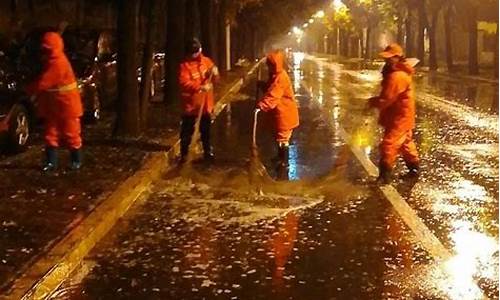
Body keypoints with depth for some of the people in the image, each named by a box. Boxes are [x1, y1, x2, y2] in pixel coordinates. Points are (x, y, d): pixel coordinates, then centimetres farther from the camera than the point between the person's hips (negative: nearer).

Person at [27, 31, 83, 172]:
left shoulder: (58, 63, -24)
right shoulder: (50, 61, 8)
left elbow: (43, 82, -26)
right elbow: (45, 81, 14)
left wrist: (28, 89, -14)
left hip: (67, 105, -9)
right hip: (52, 106, 9)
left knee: (70, 134, 3)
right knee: (50, 134, 8)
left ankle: (76, 161, 16)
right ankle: (51, 161, 13)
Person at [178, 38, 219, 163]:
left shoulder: (206, 61, 4)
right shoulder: (185, 65, -12)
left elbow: (215, 80, 11)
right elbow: (184, 82, -23)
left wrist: (214, 73, -13)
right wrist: (200, 87, -34)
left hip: (206, 103, 4)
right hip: (191, 104, -4)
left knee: (206, 130, 16)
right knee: (187, 131, 3)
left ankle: (208, 152, 29)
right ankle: (184, 154, 16)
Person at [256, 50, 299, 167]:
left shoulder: (280, 78, -25)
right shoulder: (276, 76, 9)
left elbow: (272, 96, -36)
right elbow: (270, 89, 18)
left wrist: (261, 105, -45)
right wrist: (262, 85, 1)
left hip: (285, 113, -11)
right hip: (281, 112, 11)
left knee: (282, 138, -2)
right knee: (280, 136, 22)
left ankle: (284, 161, 6)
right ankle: (280, 157, 36)